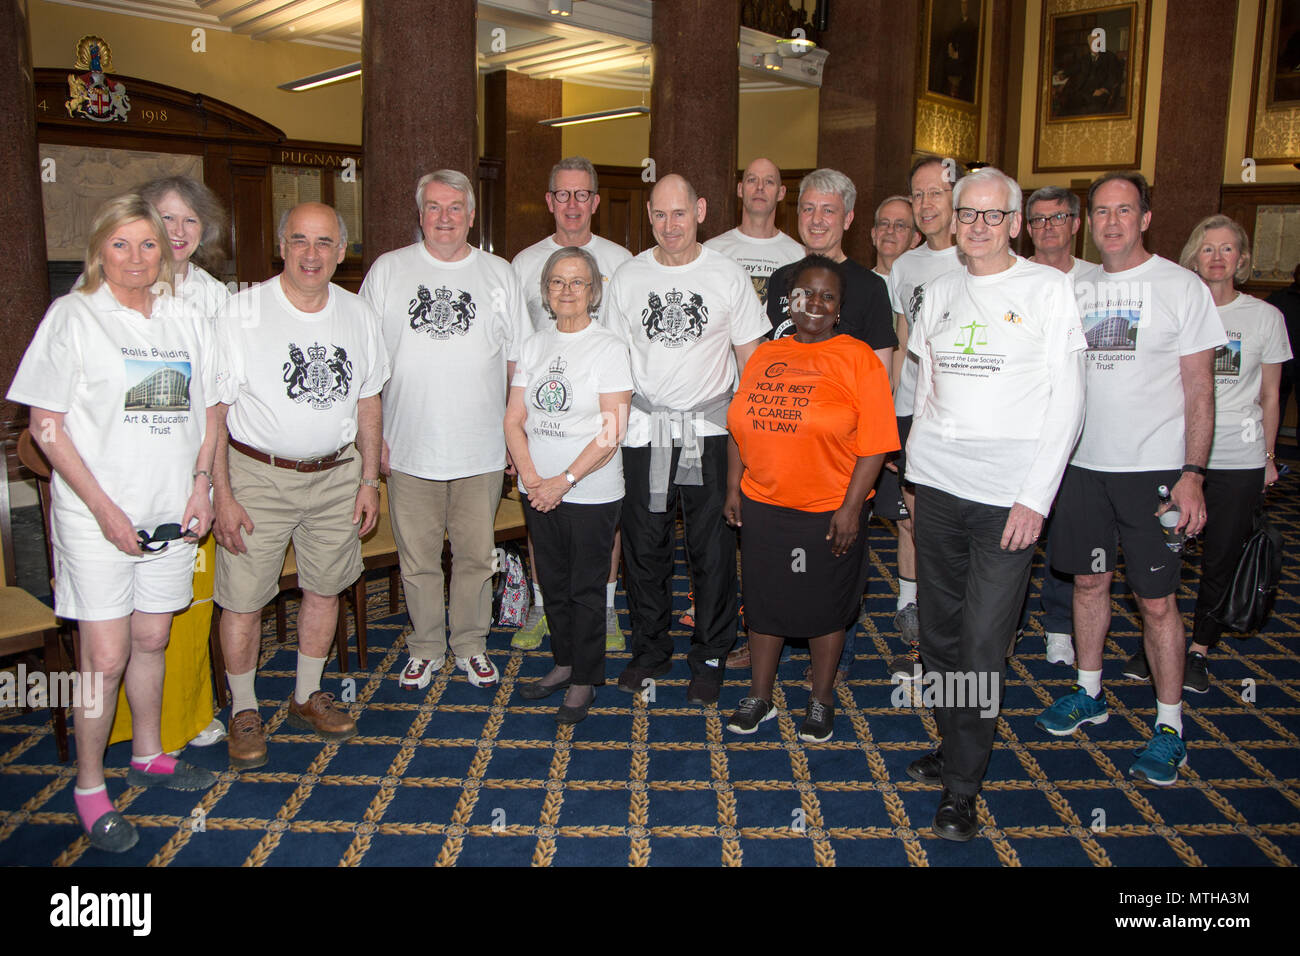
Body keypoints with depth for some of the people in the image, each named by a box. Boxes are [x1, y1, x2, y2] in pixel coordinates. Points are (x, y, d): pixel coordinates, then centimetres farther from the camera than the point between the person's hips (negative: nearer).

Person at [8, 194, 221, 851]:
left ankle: (148, 757, 34)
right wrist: (104, 508, -13)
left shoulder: (185, 318, 9)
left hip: (171, 514, 4)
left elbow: (209, 413, 15)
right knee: (106, 656, -1)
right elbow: (46, 426, -7)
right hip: (97, 515, -4)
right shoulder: (72, 316, -4)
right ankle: (89, 788, 17)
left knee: (151, 641, 15)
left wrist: (201, 487, 1)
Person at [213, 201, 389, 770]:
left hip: (335, 475, 4)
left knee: (324, 588, 13)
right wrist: (221, 494, -14)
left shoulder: (358, 316, 3)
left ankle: (306, 697, 32)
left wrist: (369, 480, 7)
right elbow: (214, 408, -10)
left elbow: (367, 402, 11)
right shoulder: (243, 312, -10)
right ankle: (244, 711, 20)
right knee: (244, 598, 0)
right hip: (257, 474, -4)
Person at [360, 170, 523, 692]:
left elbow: (517, 360, 8)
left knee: (476, 555, 9)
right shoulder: (388, 270, 4)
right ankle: (425, 646, 26)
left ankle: (471, 643, 27)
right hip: (409, 447, 0)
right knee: (418, 557, 8)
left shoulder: (500, 274, 6)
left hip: (482, 448, 1)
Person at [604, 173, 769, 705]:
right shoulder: (628, 277, 5)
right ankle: (650, 650, 26)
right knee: (644, 546, 8)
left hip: (711, 431, -1)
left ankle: (710, 658, 19)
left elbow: (751, 357, 4)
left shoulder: (728, 276, 1)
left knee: (713, 550, 3)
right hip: (643, 431, 2)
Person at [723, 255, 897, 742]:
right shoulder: (764, 356, 7)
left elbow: (874, 444, -12)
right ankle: (759, 697, 30)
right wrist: (734, 489, 8)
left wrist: (851, 507, -16)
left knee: (825, 609, 11)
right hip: (762, 507, 4)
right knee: (764, 604, 14)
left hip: (828, 513, -4)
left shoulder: (858, 359, -8)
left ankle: (821, 701, 29)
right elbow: (740, 428, 12)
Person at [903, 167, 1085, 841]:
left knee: (982, 645, -4)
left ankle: (961, 789, 7)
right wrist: (922, 458, 13)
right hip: (938, 484, 5)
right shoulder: (940, 292, 13)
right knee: (939, 631, 10)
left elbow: (1067, 402, -4)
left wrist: (1036, 497, -11)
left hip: (1008, 494, -4)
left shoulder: (1048, 290, -1)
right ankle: (953, 747, 29)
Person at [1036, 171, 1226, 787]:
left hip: (1153, 467, -4)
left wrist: (1192, 472, -12)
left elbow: (1199, 389, -4)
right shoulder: (1075, 290, 9)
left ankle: (1170, 724, 12)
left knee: (1156, 598, -1)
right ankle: (1089, 692, 30)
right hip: (1083, 463, 4)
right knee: (1089, 580, 13)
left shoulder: (1180, 287, -3)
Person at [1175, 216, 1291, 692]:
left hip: (1239, 460, 0)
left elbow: (1269, 396, 9)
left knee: (1221, 559, 5)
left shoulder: (1265, 317, 3)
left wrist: (1268, 456, 9)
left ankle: (1200, 651, 21)